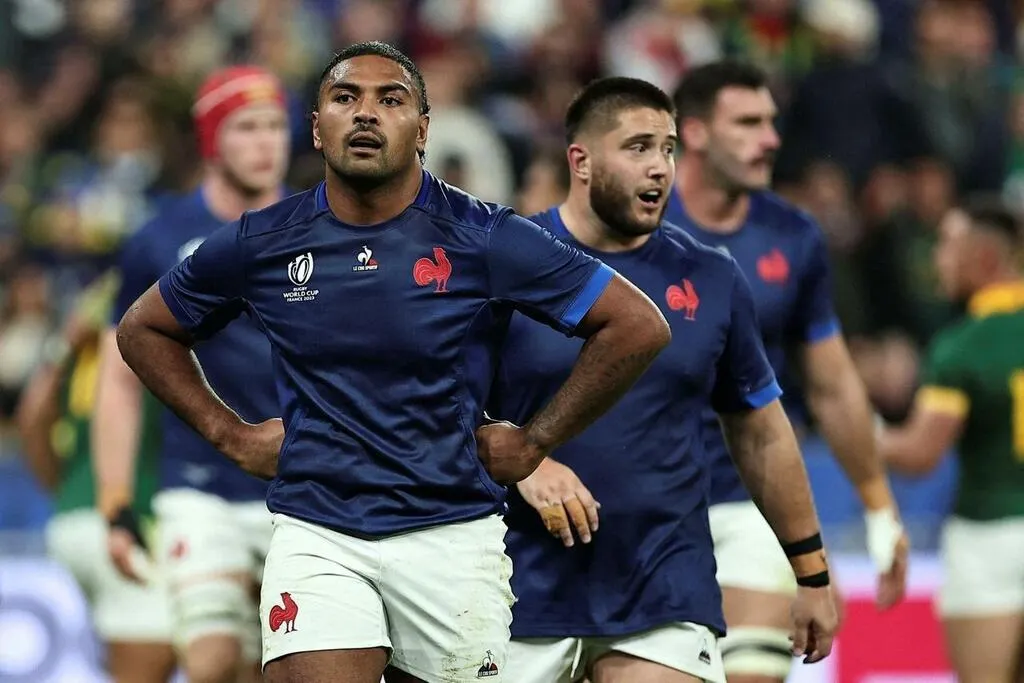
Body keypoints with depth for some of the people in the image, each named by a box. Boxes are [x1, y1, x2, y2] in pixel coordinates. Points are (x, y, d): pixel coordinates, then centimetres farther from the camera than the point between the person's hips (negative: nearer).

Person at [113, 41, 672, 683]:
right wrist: (231, 434, 10)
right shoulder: (261, 243, 3)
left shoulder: (481, 238, -4)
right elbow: (143, 329, 19)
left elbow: (639, 326, -2)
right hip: (315, 534, 0)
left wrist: (535, 441, -1)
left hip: (453, 533, 0)